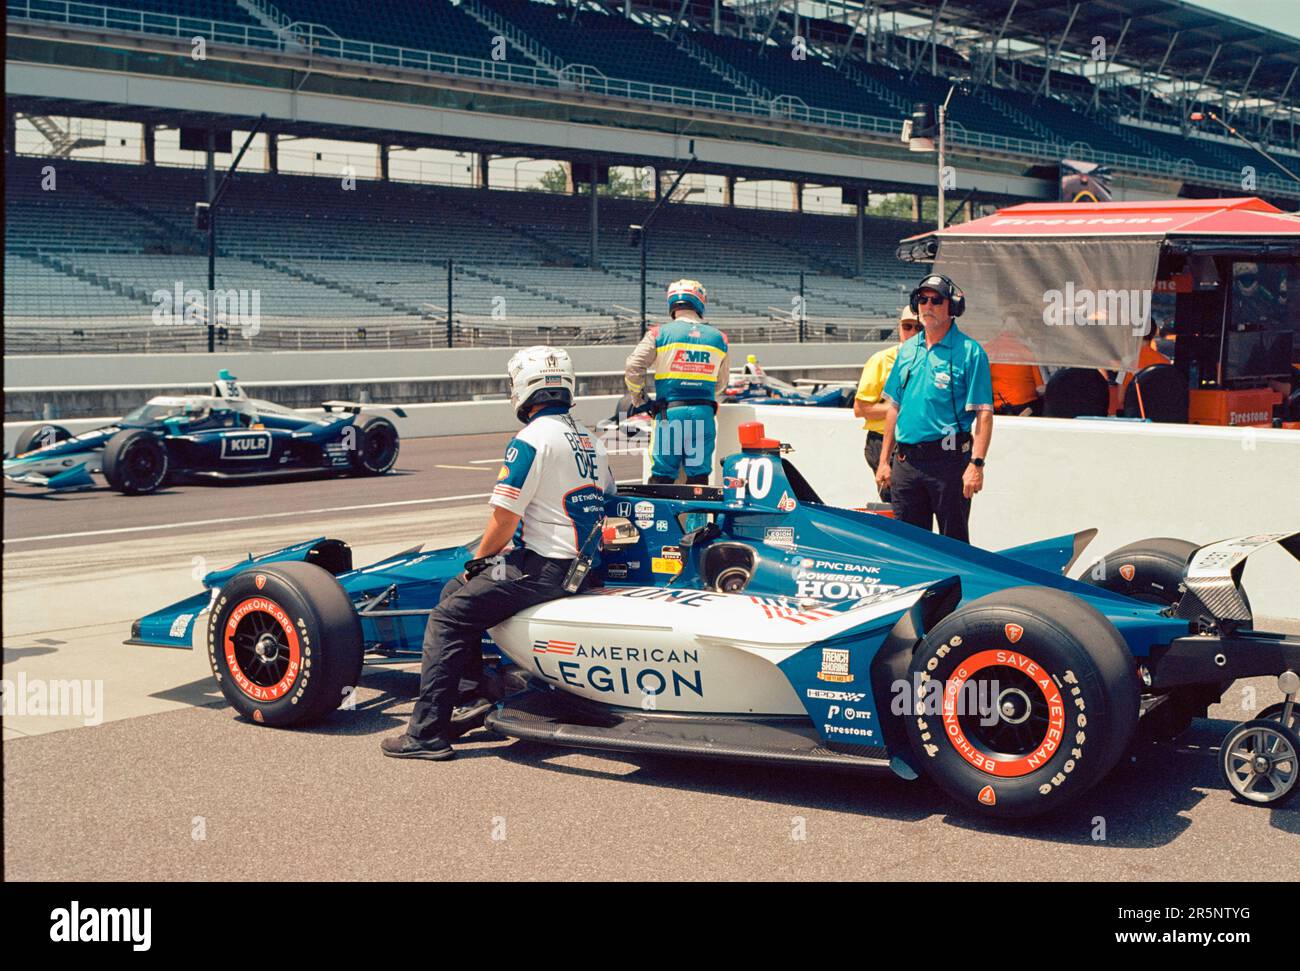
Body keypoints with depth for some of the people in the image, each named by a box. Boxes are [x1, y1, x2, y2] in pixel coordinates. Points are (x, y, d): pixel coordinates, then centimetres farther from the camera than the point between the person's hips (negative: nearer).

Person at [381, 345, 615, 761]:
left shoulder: (532, 439, -13)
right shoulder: (590, 441, 13)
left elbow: (504, 519, -15)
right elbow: (605, 505, 20)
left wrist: (479, 561, 4)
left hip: (541, 568, -9)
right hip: (582, 565, 9)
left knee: (448, 618, -6)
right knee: (454, 591, 21)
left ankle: (427, 734, -11)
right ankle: (479, 695, 21)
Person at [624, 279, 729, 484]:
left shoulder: (659, 334, -2)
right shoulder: (718, 338, 8)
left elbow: (633, 369, -5)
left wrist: (638, 398, 12)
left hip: (670, 411, -2)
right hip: (704, 413, 2)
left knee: (662, 474, 4)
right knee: (699, 474, 10)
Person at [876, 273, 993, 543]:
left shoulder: (969, 352, -5)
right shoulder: (907, 350, 12)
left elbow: (984, 413, -10)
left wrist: (977, 463, -19)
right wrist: (884, 461, 12)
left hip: (948, 460, -5)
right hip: (906, 459, 5)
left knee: (954, 541, 2)